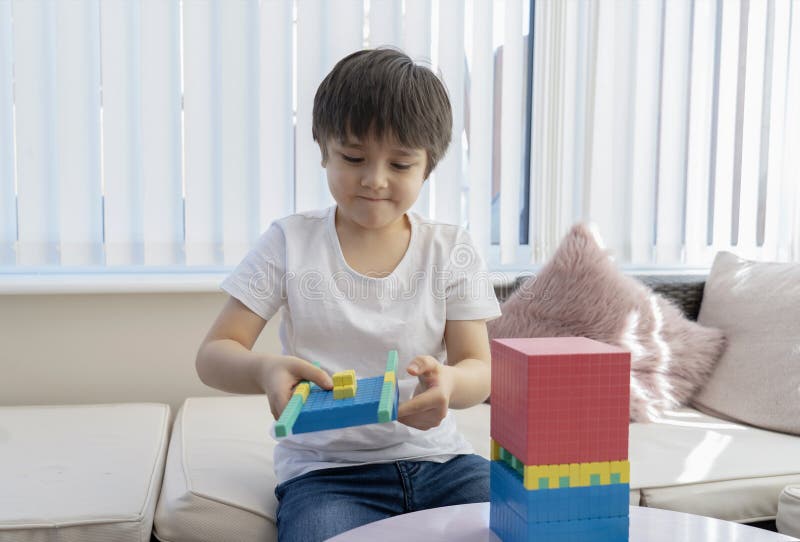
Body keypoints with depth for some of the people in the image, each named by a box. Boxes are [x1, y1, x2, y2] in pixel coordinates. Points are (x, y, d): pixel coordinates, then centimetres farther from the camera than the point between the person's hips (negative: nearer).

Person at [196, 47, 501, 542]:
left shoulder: (450, 251, 3)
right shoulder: (291, 242, 0)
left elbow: (480, 370, 0)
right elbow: (213, 355, -2)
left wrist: (449, 383, -26)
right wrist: (265, 371, -26)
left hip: (436, 457, 2)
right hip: (326, 470, -2)